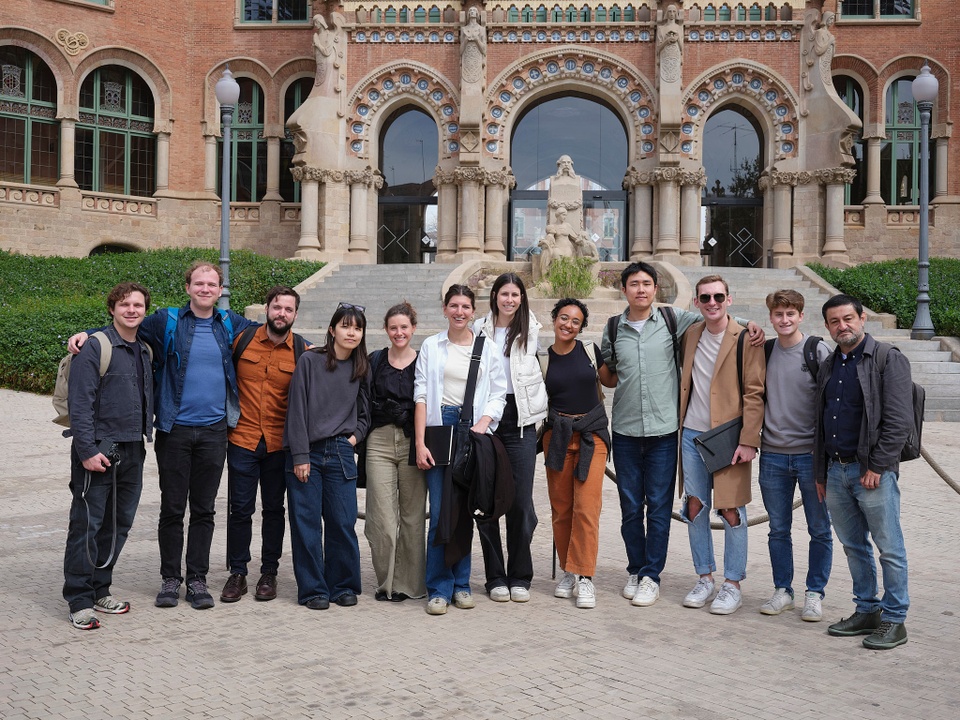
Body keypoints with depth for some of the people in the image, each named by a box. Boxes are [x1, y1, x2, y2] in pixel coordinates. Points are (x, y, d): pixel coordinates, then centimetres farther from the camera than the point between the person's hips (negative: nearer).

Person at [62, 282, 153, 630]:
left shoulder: (145, 351, 13)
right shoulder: (94, 347, -9)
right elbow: (80, 403, -15)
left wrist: (144, 437, 14)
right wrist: (87, 450, -19)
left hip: (132, 451, 7)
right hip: (98, 450, -7)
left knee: (119, 523, 12)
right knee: (87, 525, -2)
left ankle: (100, 590, 24)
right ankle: (79, 601, 6)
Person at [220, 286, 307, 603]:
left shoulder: (302, 351, -2)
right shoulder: (242, 340, 0)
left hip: (279, 443, 0)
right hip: (242, 438, 0)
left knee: (274, 509, 10)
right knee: (240, 509, 4)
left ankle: (269, 573, 22)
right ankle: (237, 574, 17)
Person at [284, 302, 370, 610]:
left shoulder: (361, 369, 10)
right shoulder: (310, 360, -3)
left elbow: (365, 412, 21)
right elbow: (297, 409, -6)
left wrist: (354, 436, 3)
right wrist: (300, 455, -10)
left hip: (340, 453, 3)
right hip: (306, 453, -3)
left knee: (343, 522, 2)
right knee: (307, 523, 1)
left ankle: (343, 586, 16)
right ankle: (313, 589, 12)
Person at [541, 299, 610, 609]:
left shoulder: (590, 351, 3)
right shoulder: (542, 358, 4)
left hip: (592, 434, -1)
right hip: (557, 435, 1)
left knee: (586, 507, -8)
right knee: (561, 507, 4)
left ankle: (584, 577, -2)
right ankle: (568, 571, 18)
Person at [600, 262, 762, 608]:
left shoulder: (673, 318, 1)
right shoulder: (613, 329, 7)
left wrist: (748, 324, -1)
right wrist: (607, 374, -2)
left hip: (663, 428, -2)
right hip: (626, 430, 2)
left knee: (659, 507, 2)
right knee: (630, 507, 9)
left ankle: (651, 576, 14)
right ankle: (635, 570, 24)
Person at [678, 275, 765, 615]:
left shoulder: (745, 340, -7)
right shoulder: (690, 335, 8)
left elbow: (754, 394, -9)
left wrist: (748, 441, -14)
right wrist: (678, 425, 9)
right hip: (692, 434, 5)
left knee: (731, 511, 1)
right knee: (694, 507, 8)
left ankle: (732, 585, 14)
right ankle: (704, 579, 22)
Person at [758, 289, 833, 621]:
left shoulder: (818, 351, -4)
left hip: (810, 454, -3)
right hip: (772, 454, 3)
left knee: (819, 529, 6)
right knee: (778, 529, 10)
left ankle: (814, 593, 18)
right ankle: (782, 590, 22)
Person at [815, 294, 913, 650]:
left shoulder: (888, 359, -5)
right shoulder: (829, 366, 16)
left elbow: (899, 420, -12)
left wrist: (877, 467, -16)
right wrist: (820, 473, 15)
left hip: (873, 471, -7)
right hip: (836, 471, 7)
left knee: (890, 549, 0)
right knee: (853, 547, 13)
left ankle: (894, 619, 9)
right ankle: (866, 611, 24)